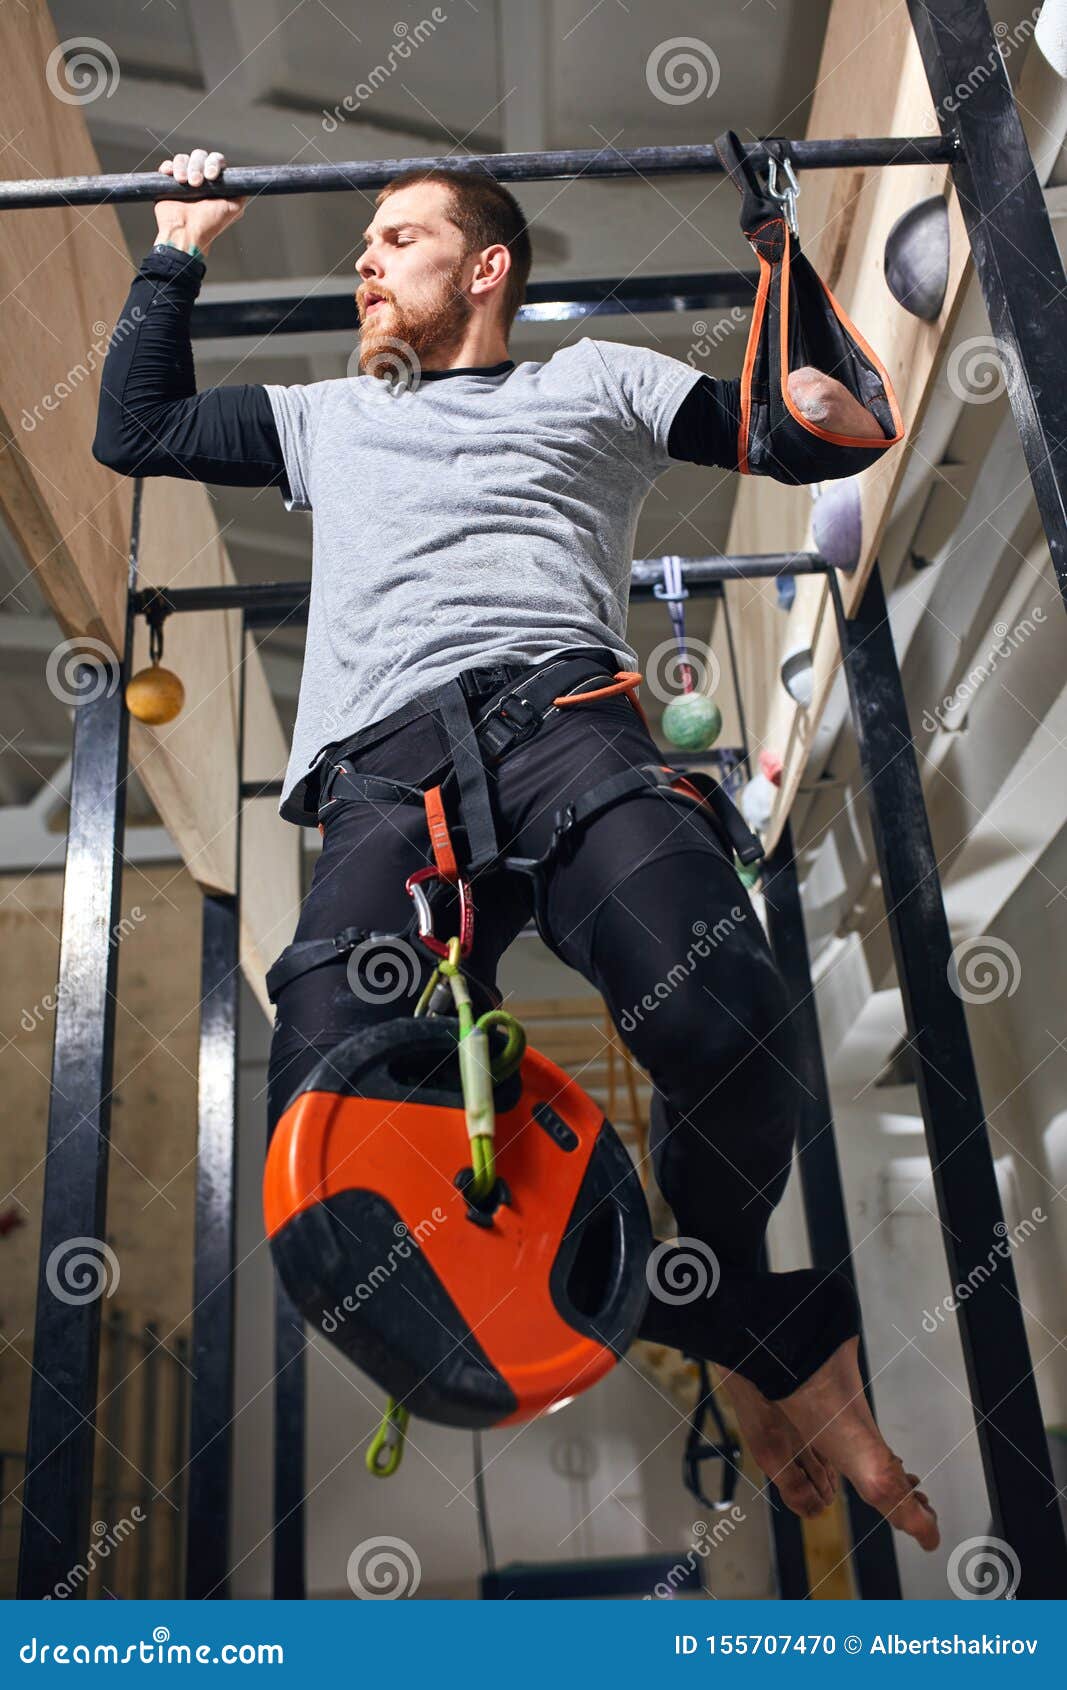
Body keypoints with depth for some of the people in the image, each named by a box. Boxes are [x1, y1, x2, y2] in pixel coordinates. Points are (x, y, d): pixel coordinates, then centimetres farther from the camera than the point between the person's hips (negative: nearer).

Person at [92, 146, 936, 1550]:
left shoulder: (595, 379, 29)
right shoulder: (330, 417, 39)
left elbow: (836, 430, 26)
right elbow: (133, 430, 39)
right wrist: (179, 250, 43)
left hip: (559, 712, -2)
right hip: (382, 772, 3)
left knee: (725, 1024, -33)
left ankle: (719, 1298, 2)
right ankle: (771, 1337, -12)